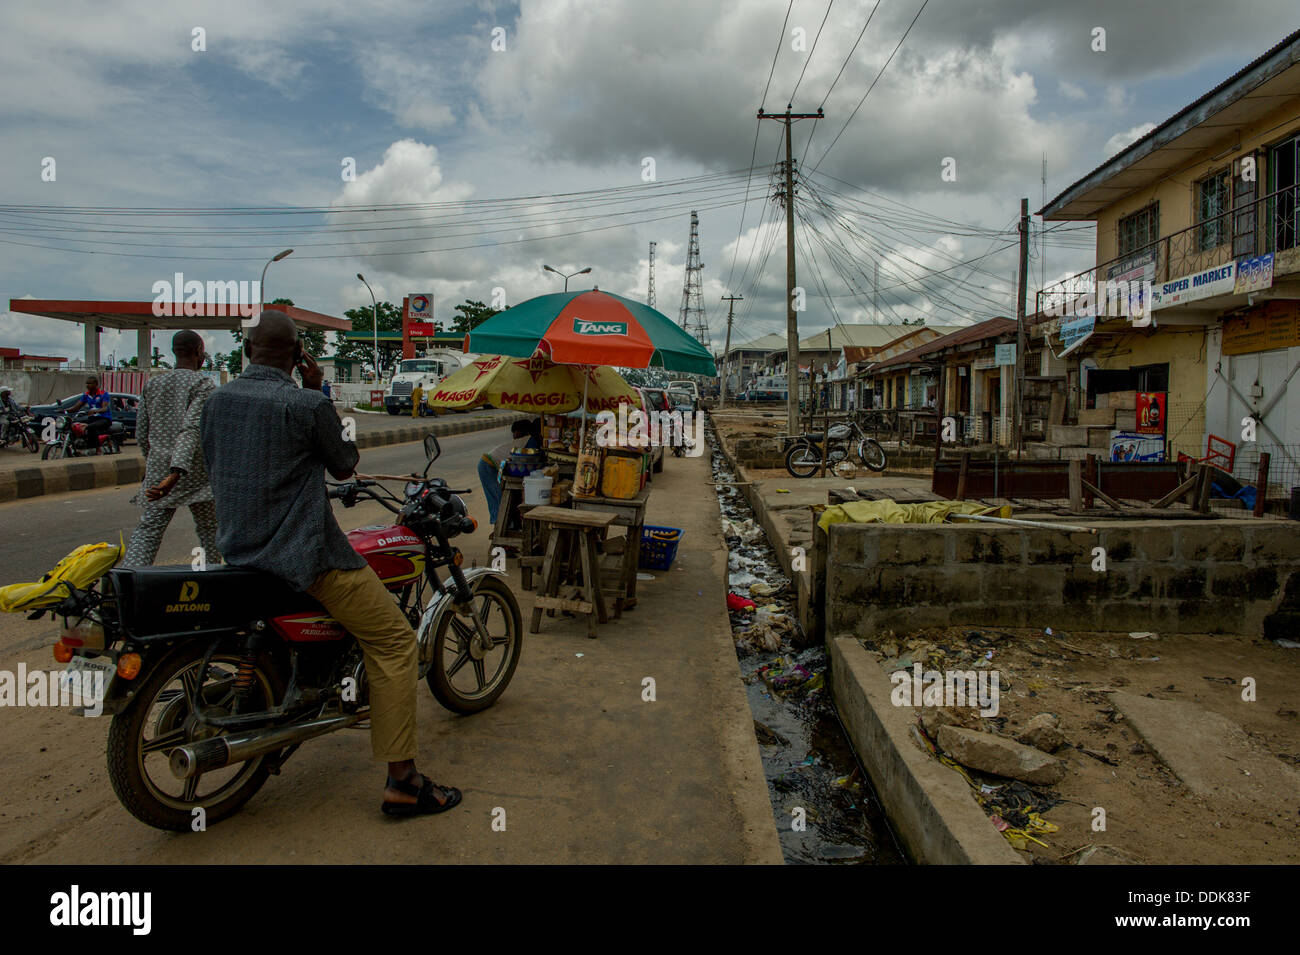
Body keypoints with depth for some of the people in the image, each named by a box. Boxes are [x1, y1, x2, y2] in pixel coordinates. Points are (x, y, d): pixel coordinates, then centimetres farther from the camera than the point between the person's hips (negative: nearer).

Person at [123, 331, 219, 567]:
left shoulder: (152, 384, 12)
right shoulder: (203, 384, -7)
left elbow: (141, 434, 15)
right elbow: (191, 429, -20)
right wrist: (176, 474, -29)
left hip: (157, 470, 5)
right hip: (194, 471, -4)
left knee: (149, 529, 1)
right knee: (209, 528, 11)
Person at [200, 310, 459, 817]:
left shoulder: (216, 400, 6)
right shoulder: (307, 405, -16)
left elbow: (214, 469, 17)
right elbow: (344, 464, -1)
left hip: (236, 547, 9)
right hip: (304, 553, -8)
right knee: (393, 639, -3)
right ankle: (402, 781, -4)